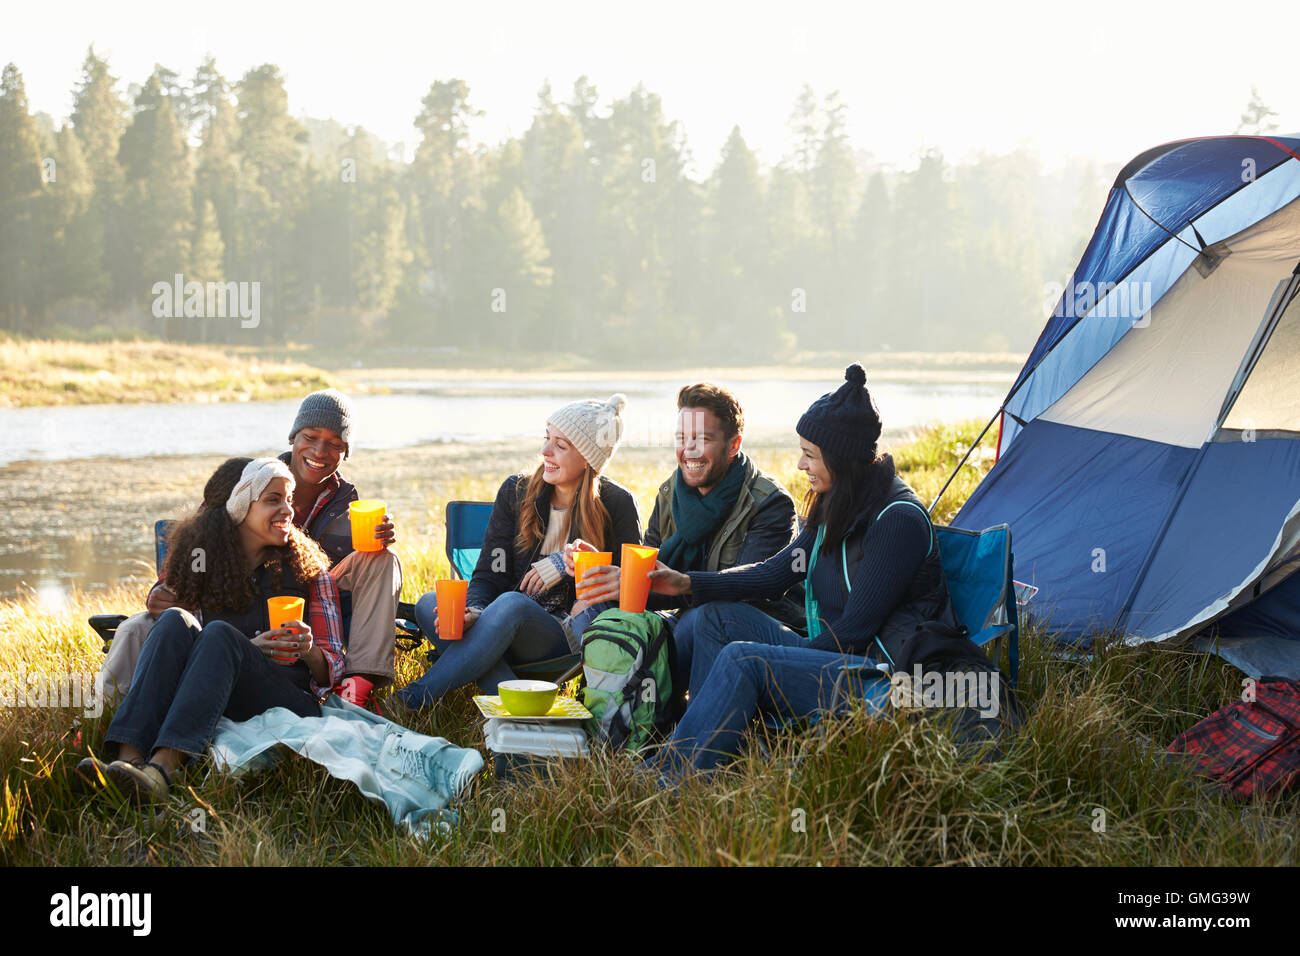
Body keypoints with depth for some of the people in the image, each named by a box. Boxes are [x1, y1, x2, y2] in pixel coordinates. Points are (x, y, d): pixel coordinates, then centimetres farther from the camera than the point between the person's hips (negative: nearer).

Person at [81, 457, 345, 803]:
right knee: (175, 621, -23)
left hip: (293, 702, -2)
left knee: (220, 633, -28)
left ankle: (161, 769, -50)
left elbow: (331, 670, 12)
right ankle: (129, 758, -43)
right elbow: (186, 646, 10)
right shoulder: (198, 563, 15)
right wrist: (248, 651, -9)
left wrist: (308, 651, -12)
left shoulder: (307, 567, 14)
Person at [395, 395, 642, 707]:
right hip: (507, 634, 5)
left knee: (512, 604, -36)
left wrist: (567, 563, -10)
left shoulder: (616, 505, 0)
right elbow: (488, 575, 3)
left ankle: (416, 697, -31)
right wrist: (473, 612, -20)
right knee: (430, 605, -23)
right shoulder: (516, 492, 8)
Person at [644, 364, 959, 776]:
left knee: (744, 661, -25)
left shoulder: (898, 519, -20)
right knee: (718, 616, 4)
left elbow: (857, 626, -19)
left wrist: (784, 665, -10)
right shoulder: (836, 508, 9)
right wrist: (687, 583, 7)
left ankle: (669, 781, -23)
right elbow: (776, 572, 15)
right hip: (835, 655, 10)